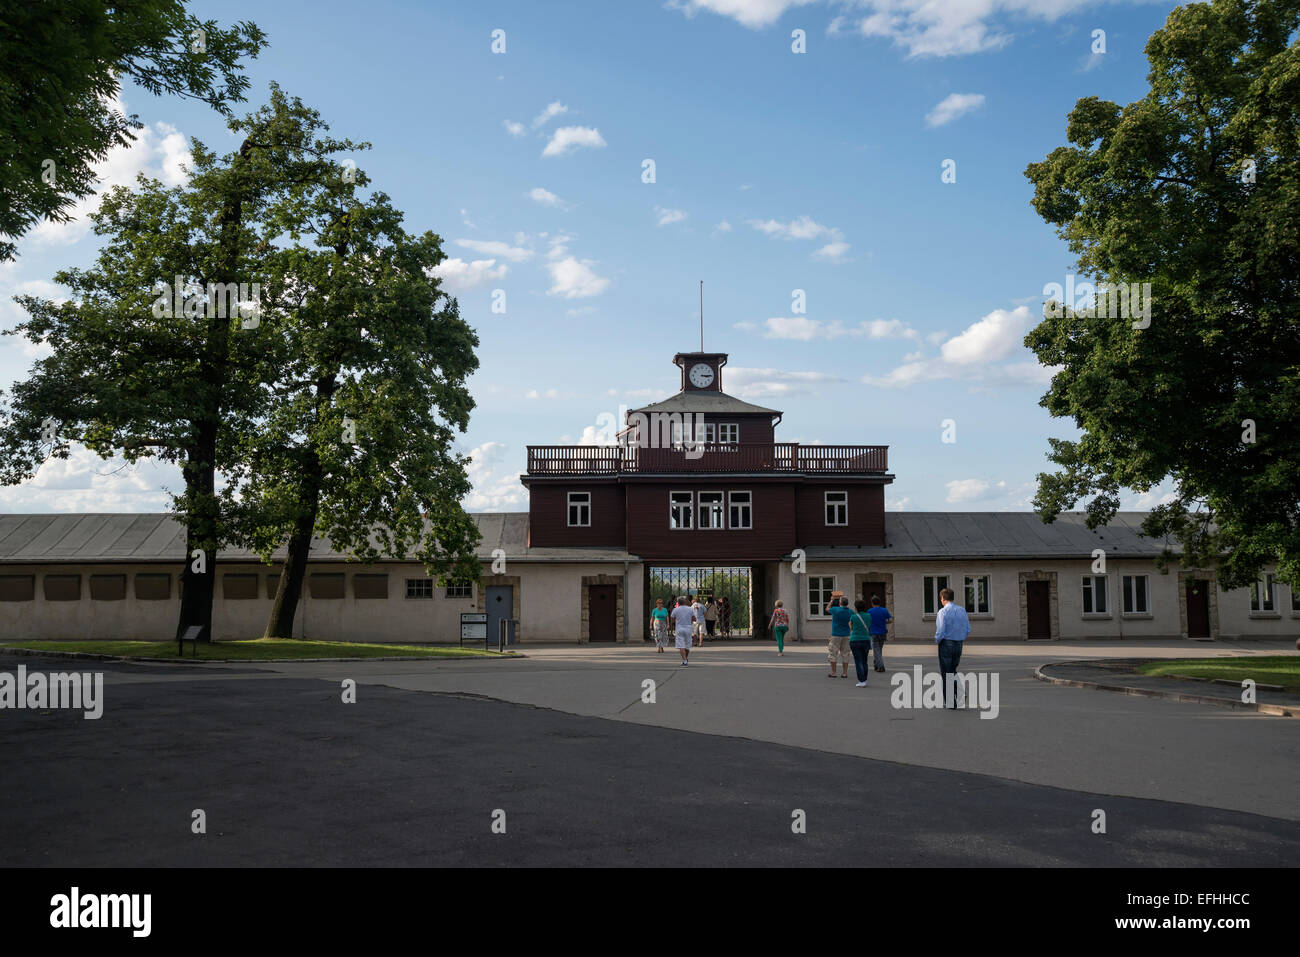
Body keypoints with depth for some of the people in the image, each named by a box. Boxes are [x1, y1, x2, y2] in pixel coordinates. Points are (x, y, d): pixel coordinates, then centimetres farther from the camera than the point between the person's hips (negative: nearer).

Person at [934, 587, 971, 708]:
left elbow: (940, 631, -20)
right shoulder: (962, 610, 5)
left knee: (945, 673, 5)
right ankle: (960, 690, 0)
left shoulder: (943, 612, -15)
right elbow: (968, 630, 6)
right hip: (959, 644, 6)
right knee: (953, 670, 23)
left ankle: (950, 703, 8)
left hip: (946, 644, -6)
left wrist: (937, 640, -1)